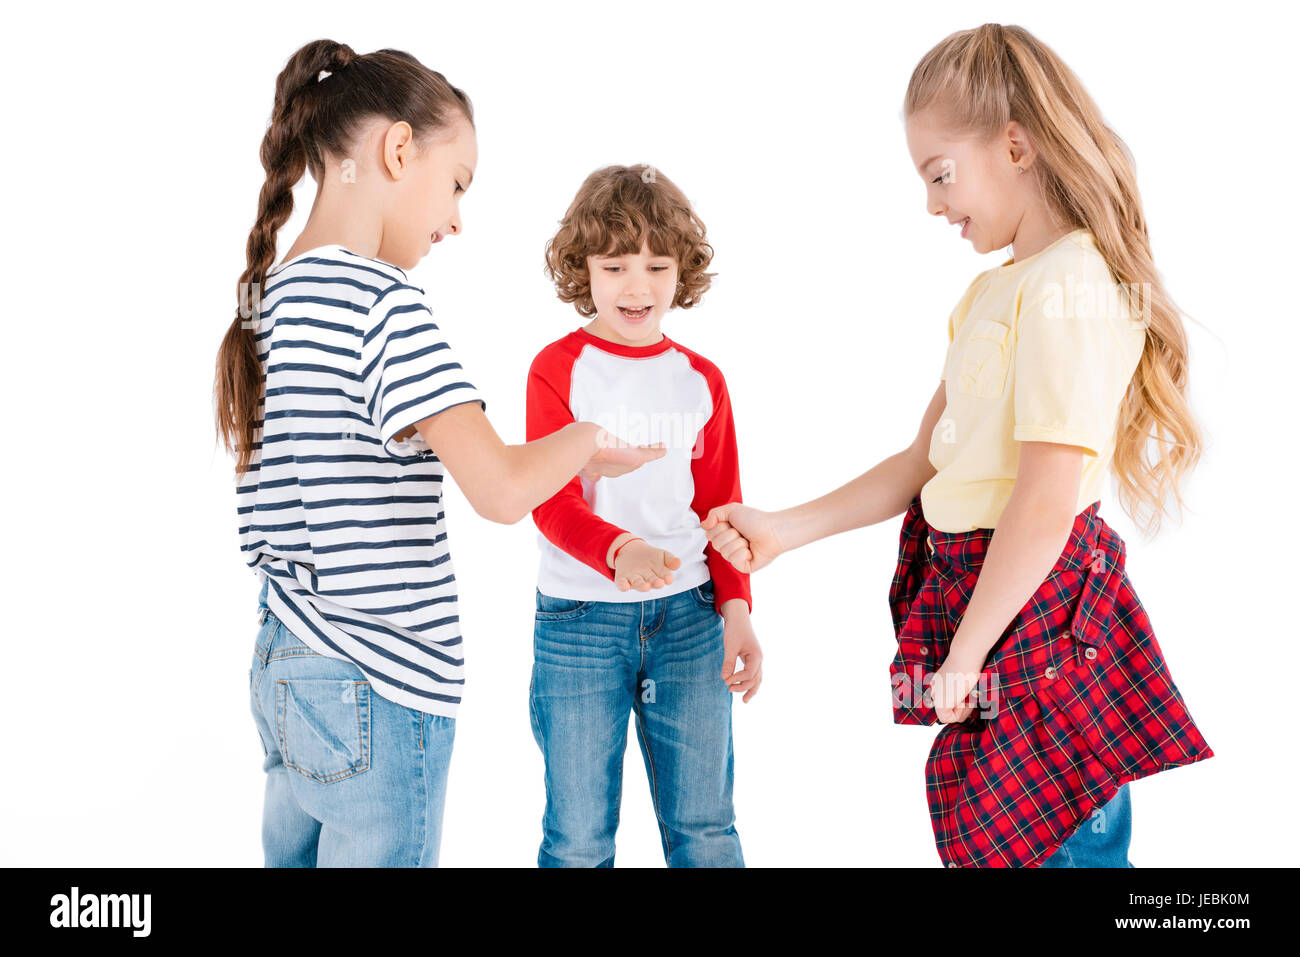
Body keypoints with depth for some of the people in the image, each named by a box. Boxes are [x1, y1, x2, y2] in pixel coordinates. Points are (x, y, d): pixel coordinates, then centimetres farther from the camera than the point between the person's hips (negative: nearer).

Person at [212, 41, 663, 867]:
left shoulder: (268, 295, 10)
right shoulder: (382, 302, -17)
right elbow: (501, 489, -24)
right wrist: (588, 438, -5)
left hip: (284, 671, 9)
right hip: (378, 689, -9)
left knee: (296, 854, 16)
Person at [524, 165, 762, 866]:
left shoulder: (701, 380, 9)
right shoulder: (558, 369, -2)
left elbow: (720, 506, 12)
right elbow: (550, 500, -10)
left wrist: (735, 608, 0)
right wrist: (620, 551, -30)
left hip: (688, 614, 3)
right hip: (579, 617, -3)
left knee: (705, 829, 9)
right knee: (578, 839, 6)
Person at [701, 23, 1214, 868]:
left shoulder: (1068, 291, -17)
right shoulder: (994, 292, 13)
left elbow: (1045, 506, -21)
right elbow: (925, 463, 15)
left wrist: (962, 655, -13)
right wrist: (784, 531, 11)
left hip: (1040, 610, -9)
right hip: (973, 587, 9)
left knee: (1064, 843, 0)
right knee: (984, 833, 14)